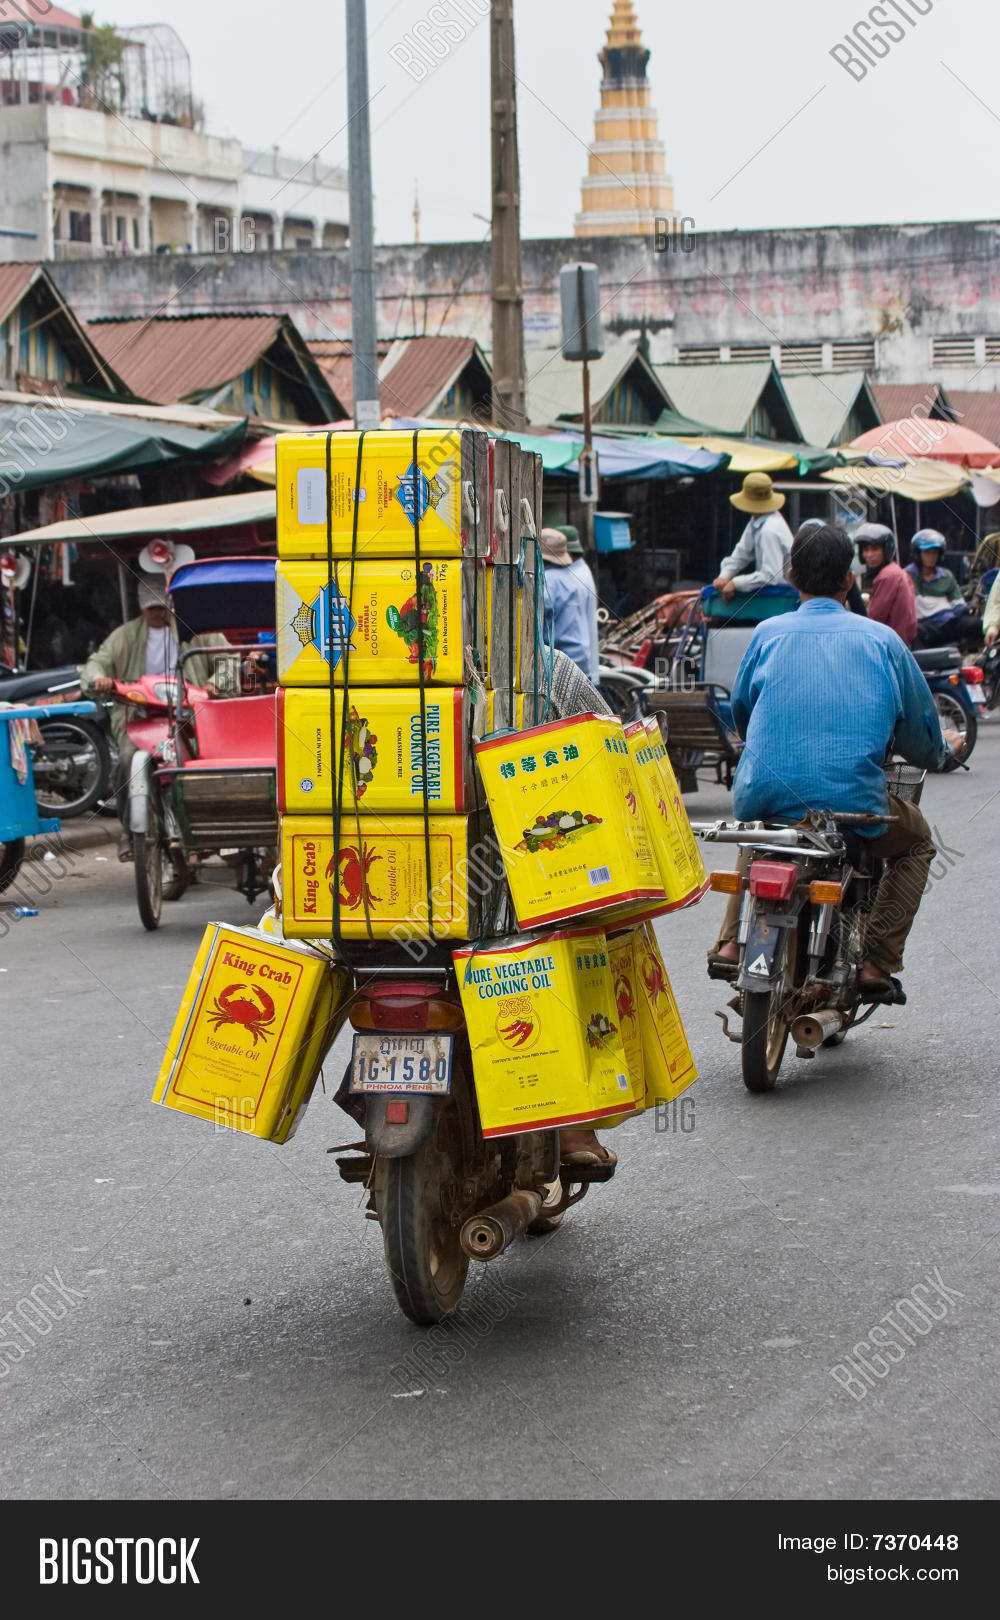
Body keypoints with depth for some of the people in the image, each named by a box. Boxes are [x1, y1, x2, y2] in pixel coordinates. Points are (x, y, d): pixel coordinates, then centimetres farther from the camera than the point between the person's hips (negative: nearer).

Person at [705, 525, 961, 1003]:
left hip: (764, 799, 3)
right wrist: (940, 751, 37)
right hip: (850, 802, -3)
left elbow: (739, 712, 24)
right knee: (916, 841, 29)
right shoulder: (881, 639, 6)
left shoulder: (768, 633, 10)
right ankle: (876, 963, 14)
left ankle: (730, 942, 25)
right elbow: (921, 731, 12)